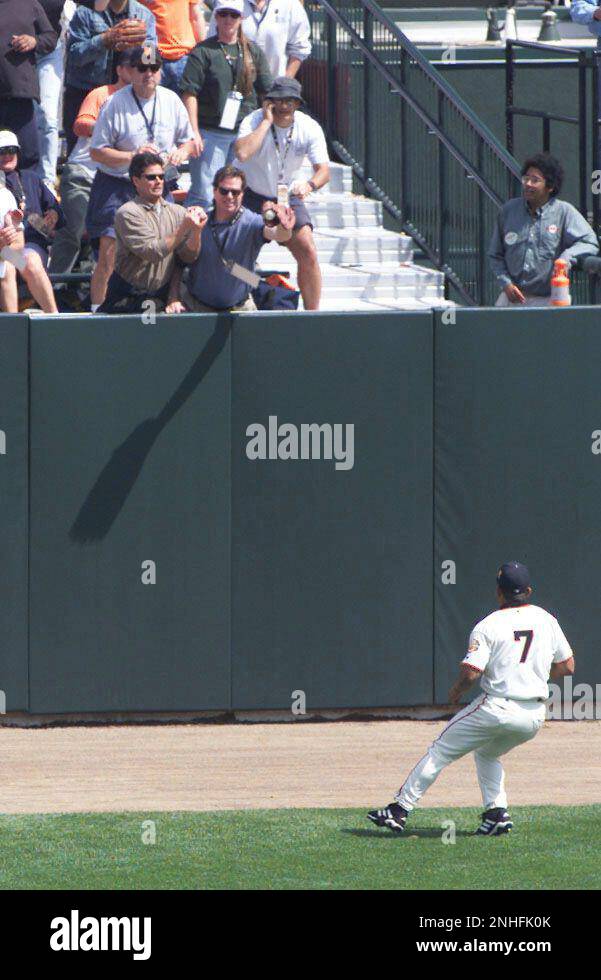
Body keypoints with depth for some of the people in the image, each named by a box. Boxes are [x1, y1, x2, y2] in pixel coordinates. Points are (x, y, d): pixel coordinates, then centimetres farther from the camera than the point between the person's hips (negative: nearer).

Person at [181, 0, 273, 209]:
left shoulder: (253, 52, 13)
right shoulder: (203, 51, 0)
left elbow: (267, 93, 16)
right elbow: (189, 94, -5)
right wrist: (194, 132, -13)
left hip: (245, 134, 4)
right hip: (210, 133, -4)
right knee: (204, 195, -7)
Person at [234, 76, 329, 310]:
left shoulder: (309, 128, -12)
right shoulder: (254, 121, -21)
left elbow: (324, 169, -17)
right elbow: (242, 154, -41)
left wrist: (310, 185, -40)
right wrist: (267, 121, -34)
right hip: (251, 194, -2)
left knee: (308, 253, -11)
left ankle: (312, 313, -3)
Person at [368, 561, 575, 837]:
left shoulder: (488, 626, -7)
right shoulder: (547, 620, 7)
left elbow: (471, 672, -16)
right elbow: (567, 666, 10)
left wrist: (456, 691, 5)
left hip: (496, 708, -5)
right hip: (534, 716, 5)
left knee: (441, 750, 8)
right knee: (486, 754, 30)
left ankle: (400, 808, 6)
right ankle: (497, 812, 12)